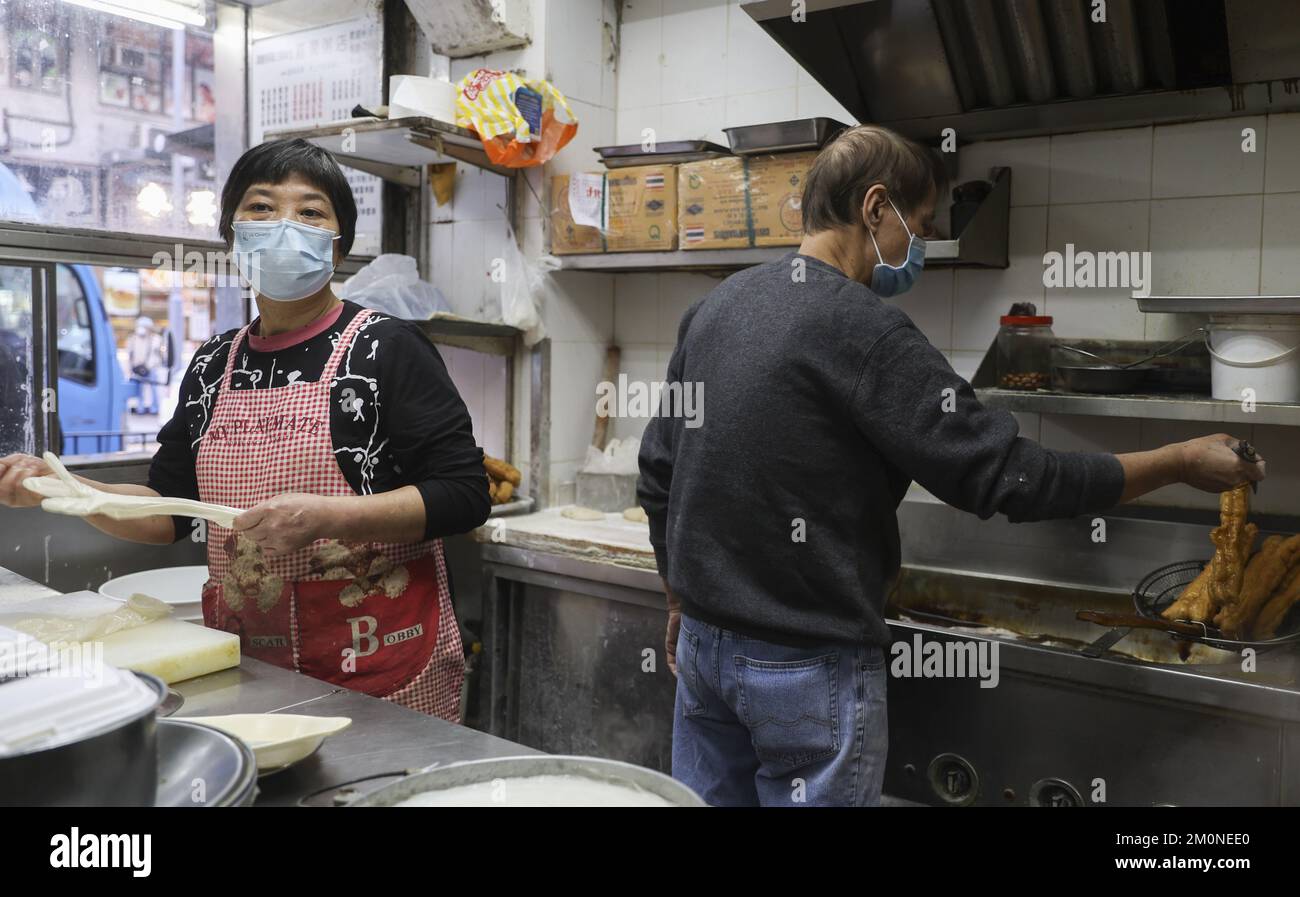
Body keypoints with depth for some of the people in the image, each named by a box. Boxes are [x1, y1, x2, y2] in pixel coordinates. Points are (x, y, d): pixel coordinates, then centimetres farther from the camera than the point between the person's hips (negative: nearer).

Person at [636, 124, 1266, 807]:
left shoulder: (713, 307, 5)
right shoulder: (862, 328, -18)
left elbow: (658, 476, 10)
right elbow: (1006, 474, -17)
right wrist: (1180, 463, -4)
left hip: (702, 645, 7)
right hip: (807, 667, -7)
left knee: (708, 793, 19)